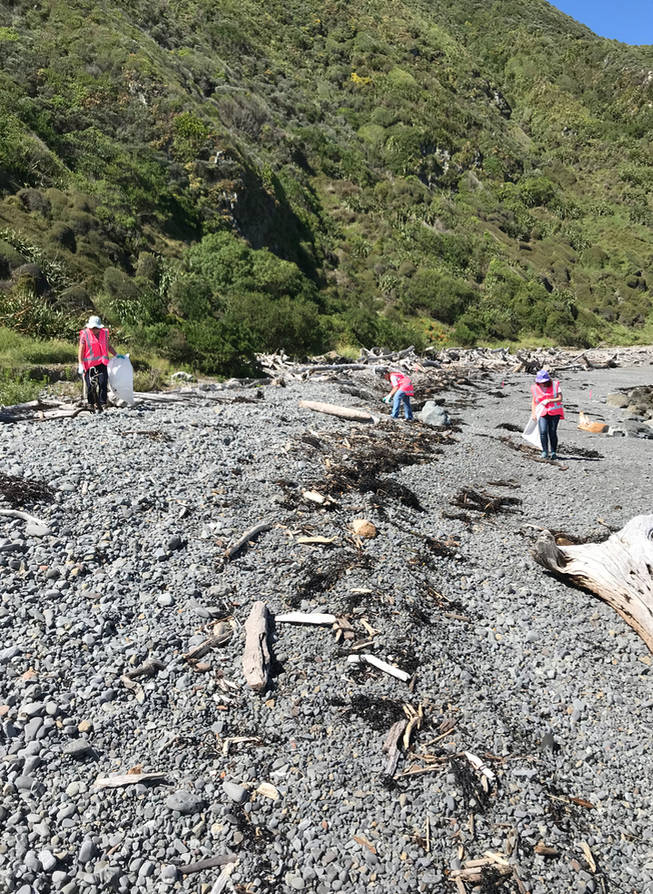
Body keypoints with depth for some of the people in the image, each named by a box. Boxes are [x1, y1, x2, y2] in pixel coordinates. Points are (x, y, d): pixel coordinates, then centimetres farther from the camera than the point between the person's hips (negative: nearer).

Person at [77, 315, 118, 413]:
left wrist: (116, 355, 18)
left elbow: (108, 346, 25)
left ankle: (102, 404, -8)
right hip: (89, 364, -2)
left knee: (102, 383, -11)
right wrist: (80, 365, -10)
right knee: (90, 386, 2)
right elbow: (81, 350, -3)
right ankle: (91, 404, 17)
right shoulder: (84, 335, -1)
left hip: (101, 363, 2)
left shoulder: (104, 333, 9)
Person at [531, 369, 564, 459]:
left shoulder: (555, 385, -1)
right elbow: (533, 401, 16)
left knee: (552, 432, -5)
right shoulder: (535, 388, 6)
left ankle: (554, 452, 9)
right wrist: (533, 413, 7)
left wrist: (548, 401, -17)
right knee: (543, 432, -14)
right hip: (542, 413, 1)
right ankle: (545, 452, -3)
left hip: (554, 412, -1)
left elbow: (560, 398, -5)